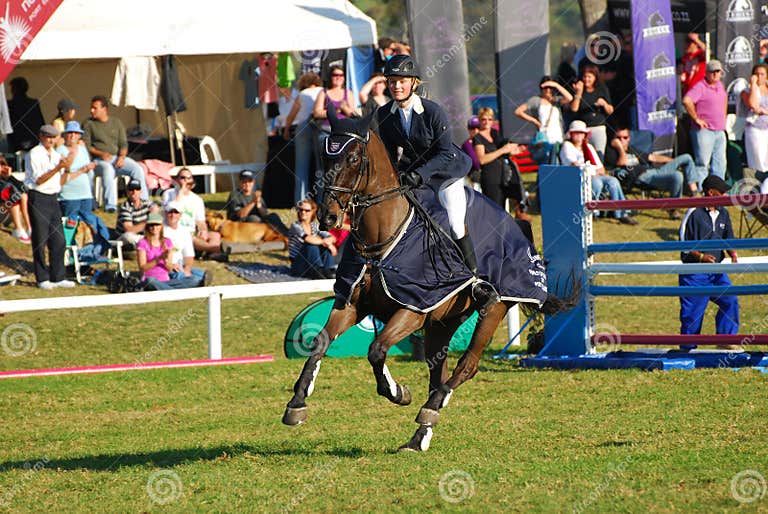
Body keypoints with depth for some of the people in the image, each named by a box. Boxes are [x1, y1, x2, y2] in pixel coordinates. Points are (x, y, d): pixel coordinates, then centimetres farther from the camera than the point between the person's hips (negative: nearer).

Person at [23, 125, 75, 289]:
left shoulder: (56, 155, 15)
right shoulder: (34, 155, -6)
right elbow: (38, 180, -11)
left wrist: (66, 168, -1)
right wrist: (58, 168, -18)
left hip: (53, 198, 7)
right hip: (38, 198, -7)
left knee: (59, 240, 4)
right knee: (40, 241, -4)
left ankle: (57, 277, 9)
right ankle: (42, 279, 1)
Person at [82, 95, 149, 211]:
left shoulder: (116, 122, 16)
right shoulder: (88, 124, 8)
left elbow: (123, 144, 10)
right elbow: (86, 145, 1)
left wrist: (122, 157, -10)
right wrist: (101, 154, -16)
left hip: (118, 157, 3)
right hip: (99, 160, -3)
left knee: (138, 169, -22)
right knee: (108, 170, -38)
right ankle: (110, 205, -48)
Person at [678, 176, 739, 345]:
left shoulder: (723, 213, 9)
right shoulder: (694, 213, -11)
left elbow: (728, 239, 16)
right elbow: (683, 242, -10)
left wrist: (733, 255, -3)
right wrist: (701, 256, -21)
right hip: (694, 272, -6)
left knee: (730, 301, -6)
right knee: (693, 311, -2)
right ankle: (688, 348, 10)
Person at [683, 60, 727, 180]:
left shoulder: (719, 85, 14)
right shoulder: (700, 87, -12)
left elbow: (724, 99, 35)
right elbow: (686, 101, -28)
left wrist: (723, 118, 24)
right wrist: (696, 119, -21)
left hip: (720, 131, 8)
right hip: (704, 130, -8)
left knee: (720, 165, 9)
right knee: (703, 164, -8)